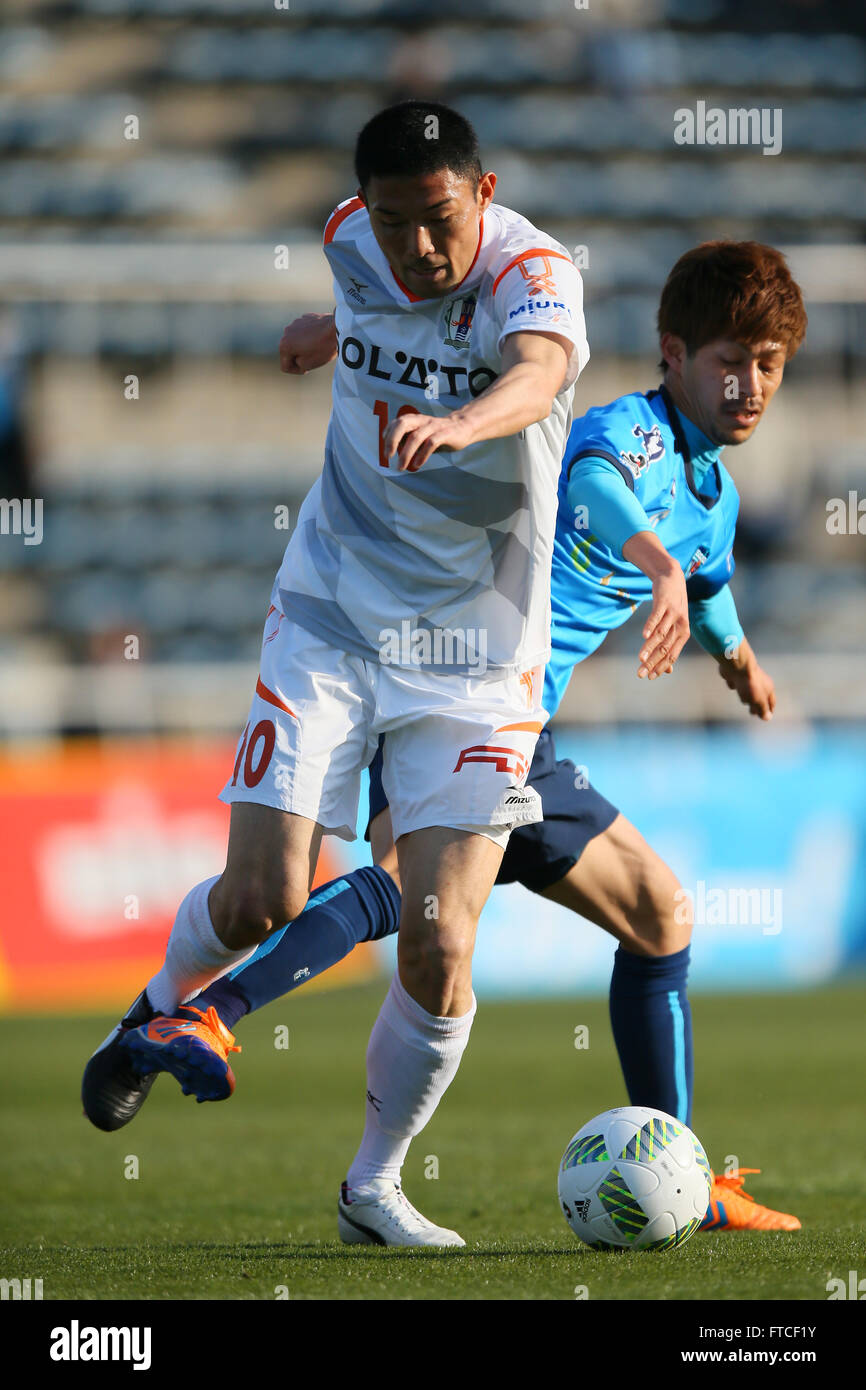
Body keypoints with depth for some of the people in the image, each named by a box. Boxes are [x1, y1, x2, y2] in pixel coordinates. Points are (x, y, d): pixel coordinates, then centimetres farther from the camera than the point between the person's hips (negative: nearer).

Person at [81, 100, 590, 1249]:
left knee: (439, 947, -9)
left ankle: (376, 1184, 13)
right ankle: (162, 1013, 26)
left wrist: (460, 421, -63)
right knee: (264, 898, -9)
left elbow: (542, 368, -44)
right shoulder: (353, 246, -4)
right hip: (330, 622, 2)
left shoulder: (534, 273, -19)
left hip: (479, 650, -2)